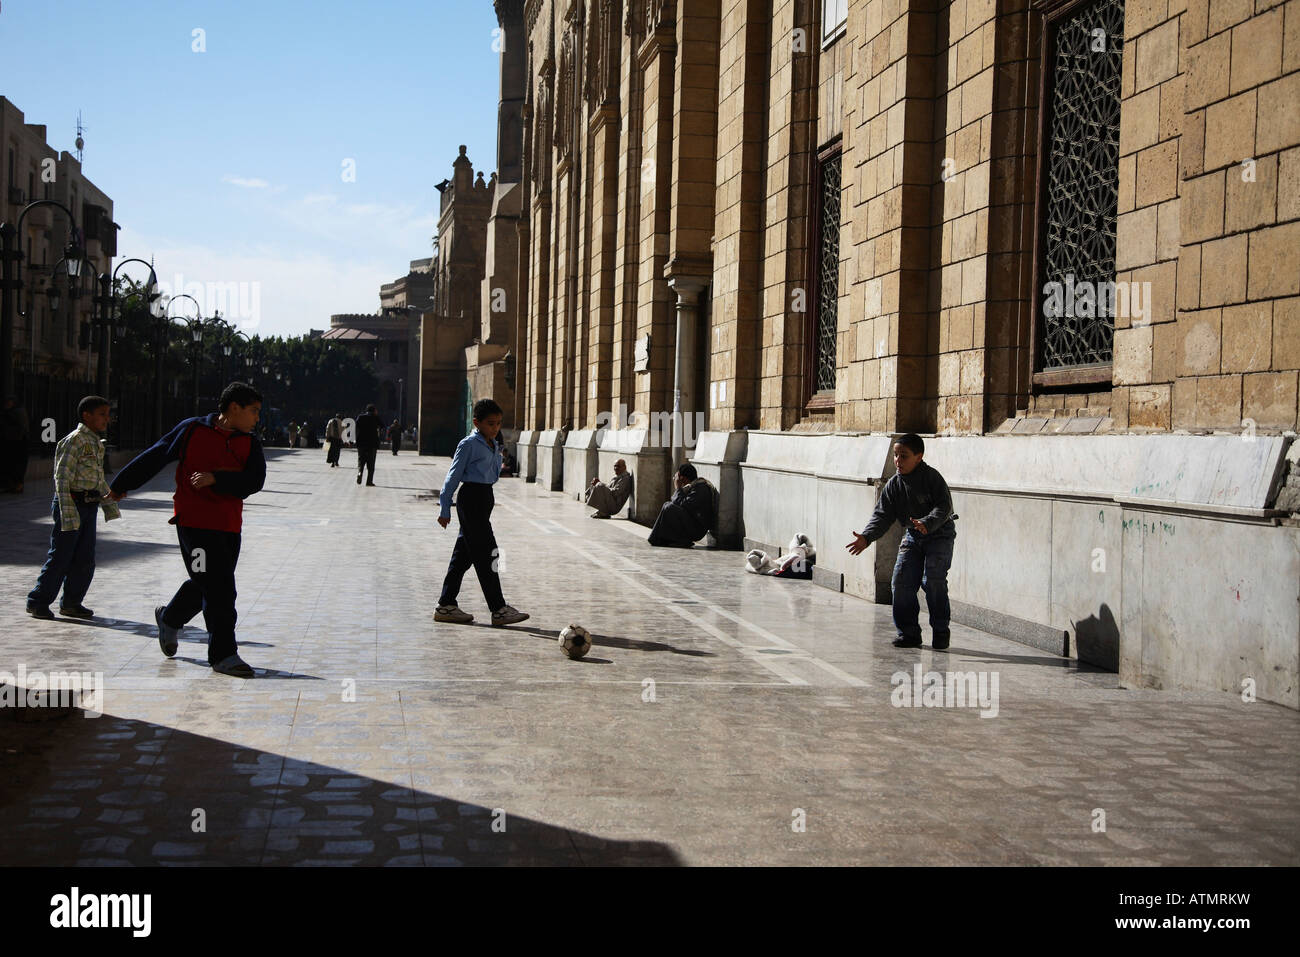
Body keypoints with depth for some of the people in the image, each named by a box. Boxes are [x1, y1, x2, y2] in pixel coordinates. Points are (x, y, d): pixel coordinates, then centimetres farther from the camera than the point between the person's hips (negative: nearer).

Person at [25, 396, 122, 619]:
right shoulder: (74, 441, -14)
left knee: (85, 559, 8)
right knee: (60, 557, -3)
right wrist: (68, 513, -24)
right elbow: (62, 478, -19)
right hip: (71, 502, -8)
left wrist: (110, 505, 22)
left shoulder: (97, 443, 13)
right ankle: (37, 602, 8)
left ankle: (71, 602, 18)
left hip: (89, 506, 8)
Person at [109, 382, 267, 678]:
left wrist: (215, 479, -19)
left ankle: (169, 618, 46)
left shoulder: (249, 443, 8)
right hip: (194, 521, -5)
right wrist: (120, 486, 18)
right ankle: (224, 654, -3)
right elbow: (155, 457, 8)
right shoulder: (192, 429, -1)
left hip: (229, 526, 5)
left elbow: (254, 481, -6)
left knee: (204, 585, 17)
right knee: (219, 589, -11)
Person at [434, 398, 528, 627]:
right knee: (486, 554, -8)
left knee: (464, 554, 11)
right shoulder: (469, 444, -10)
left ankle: (446, 605, 17)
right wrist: (445, 509, -9)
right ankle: (499, 609, -6)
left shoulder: (493, 445, 14)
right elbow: (454, 476, -9)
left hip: (484, 498, 9)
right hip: (471, 498, -9)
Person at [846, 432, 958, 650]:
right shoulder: (893, 485, -1)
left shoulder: (932, 477, -17)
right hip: (912, 536, 6)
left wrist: (926, 524, -42)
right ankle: (909, 632, 9)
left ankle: (940, 631, -4)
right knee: (901, 581, -3)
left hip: (940, 533, -6)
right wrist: (866, 537, -20)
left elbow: (944, 507, -24)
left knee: (933, 580, -18)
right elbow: (882, 515, -5)